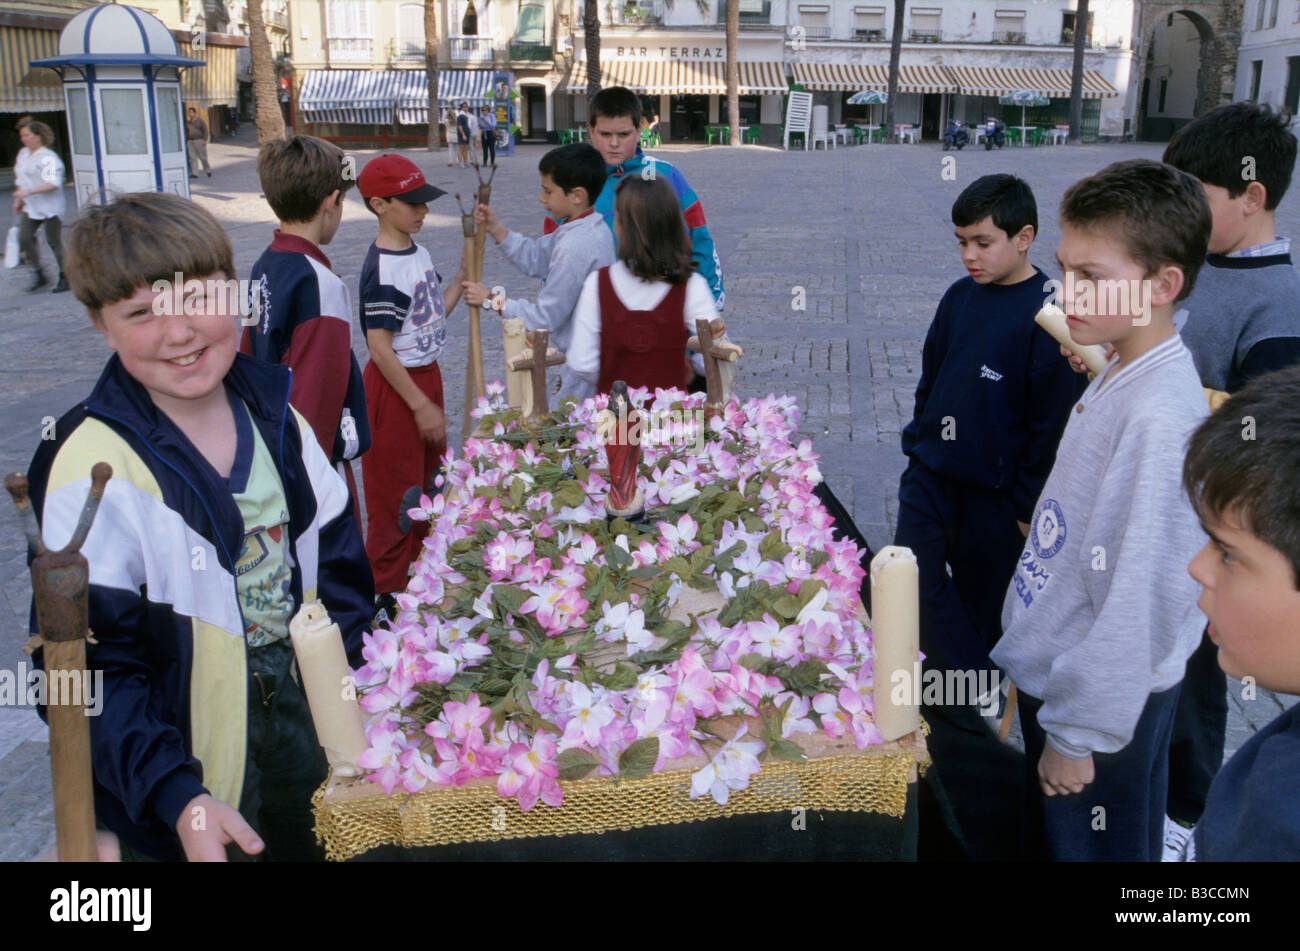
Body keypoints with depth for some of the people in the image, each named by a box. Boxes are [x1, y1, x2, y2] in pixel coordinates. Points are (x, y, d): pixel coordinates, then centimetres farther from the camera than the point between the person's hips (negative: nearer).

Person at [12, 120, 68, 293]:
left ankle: (64, 278, 10)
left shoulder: (48, 158, -13)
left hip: (50, 207, -8)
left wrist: (28, 192, -27)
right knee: (24, 239, -4)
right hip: (30, 207, 8)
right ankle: (39, 275, 6)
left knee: (54, 241, -3)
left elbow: (53, 184, -22)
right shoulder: (23, 153, 14)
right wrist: (18, 199, 22)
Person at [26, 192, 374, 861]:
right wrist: (178, 797, -26)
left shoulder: (277, 415, -3)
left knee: (315, 846, 22)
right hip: (194, 747, -5)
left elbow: (337, 568, 5)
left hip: (301, 703, 5)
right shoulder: (94, 466, -20)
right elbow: (96, 670, -19)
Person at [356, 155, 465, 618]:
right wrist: (421, 405, -20)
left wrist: (463, 274, 4)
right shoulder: (381, 268, -22)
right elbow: (380, 348, -23)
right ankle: (383, 593, 17)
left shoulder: (417, 252, 6)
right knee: (398, 493, 2)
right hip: (395, 388, -9)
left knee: (428, 480, 20)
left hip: (426, 376, 9)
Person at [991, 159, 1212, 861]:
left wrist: (1079, 733, -18)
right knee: (1047, 839, 25)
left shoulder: (1158, 417, -27)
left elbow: (1137, 600, -27)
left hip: (1102, 703, -8)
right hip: (1052, 673, 8)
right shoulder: (1116, 382, 2)